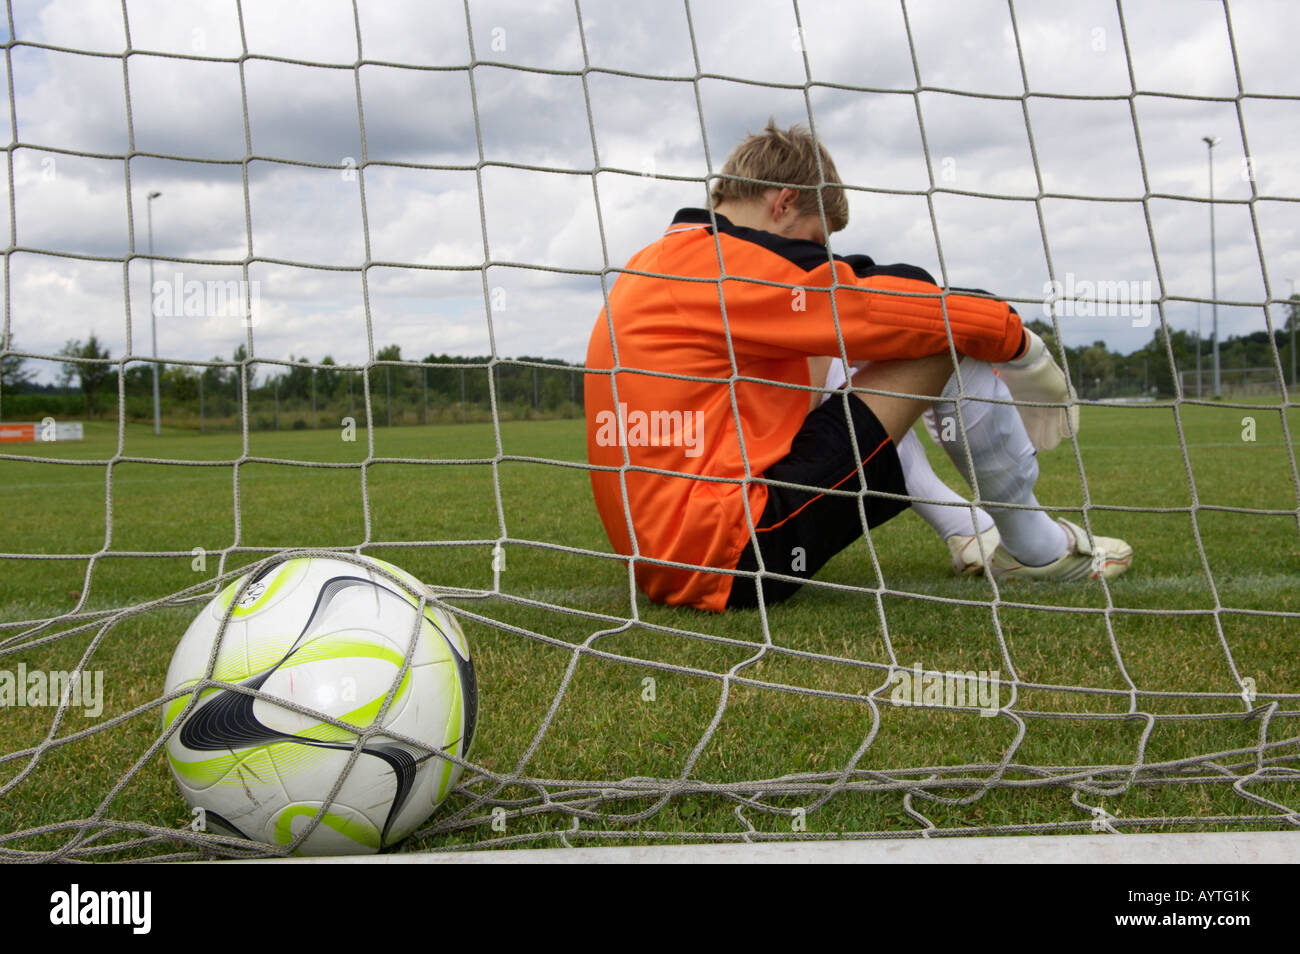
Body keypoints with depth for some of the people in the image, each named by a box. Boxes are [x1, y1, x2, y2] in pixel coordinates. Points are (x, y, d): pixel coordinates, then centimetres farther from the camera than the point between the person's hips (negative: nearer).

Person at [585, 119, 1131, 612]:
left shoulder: (650, 266, 18)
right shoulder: (736, 264, -10)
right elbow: (949, 315, -7)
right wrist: (1029, 355, 11)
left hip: (661, 562, 10)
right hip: (726, 556, -10)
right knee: (943, 334, -5)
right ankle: (1034, 547, 13)